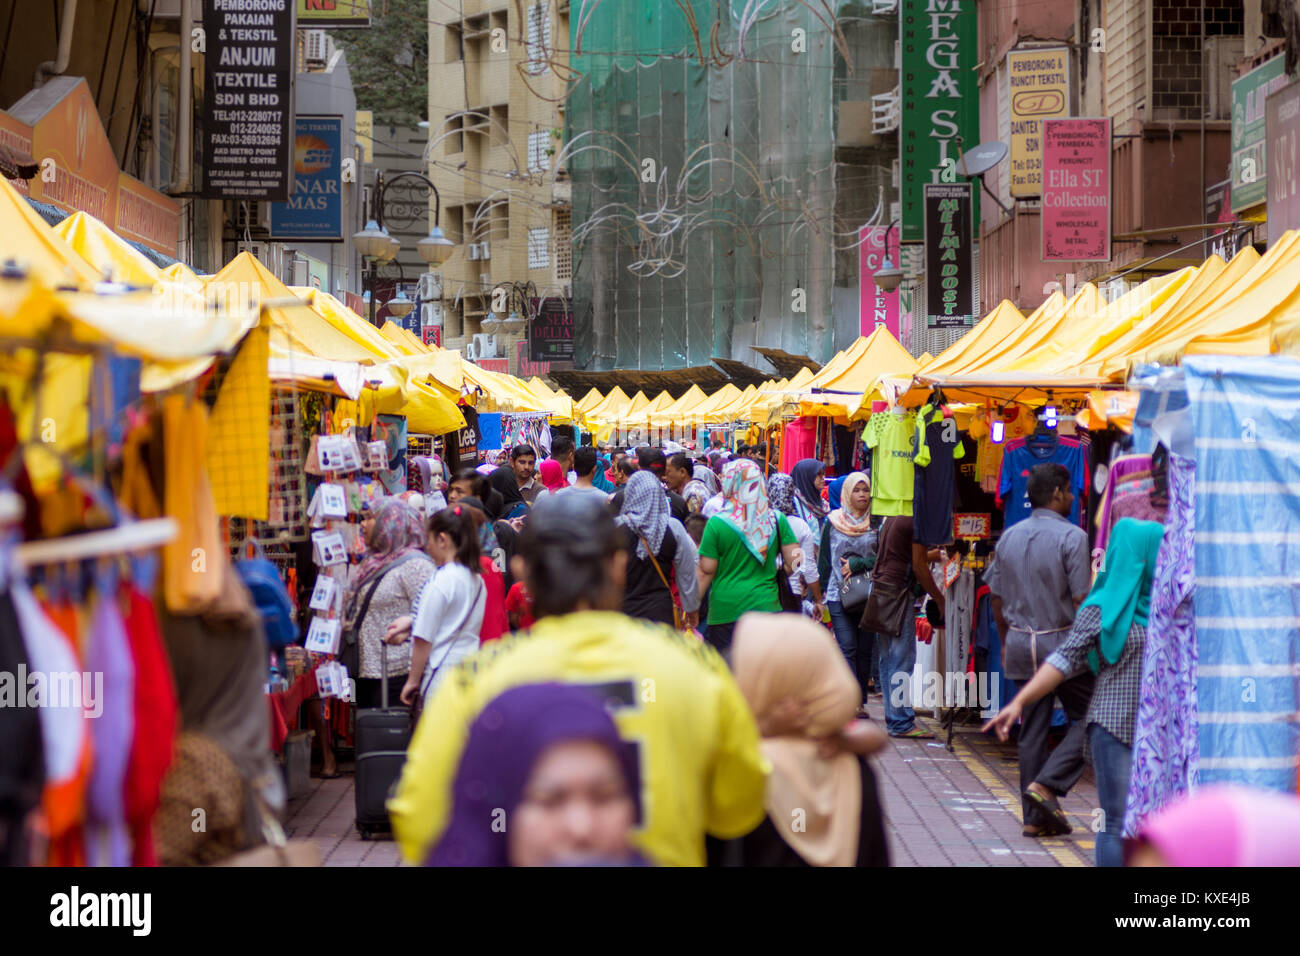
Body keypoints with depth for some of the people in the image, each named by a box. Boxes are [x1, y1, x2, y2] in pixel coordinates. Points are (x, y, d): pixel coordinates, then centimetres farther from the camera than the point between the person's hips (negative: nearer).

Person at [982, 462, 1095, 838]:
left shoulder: (1009, 537, 8)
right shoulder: (1071, 537, -11)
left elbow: (996, 597, 13)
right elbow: (1082, 599, -16)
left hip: (1020, 642, 6)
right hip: (1062, 643, -6)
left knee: (1031, 730, 9)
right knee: (1086, 718, 7)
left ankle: (1035, 816, 10)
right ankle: (1045, 784, -9)